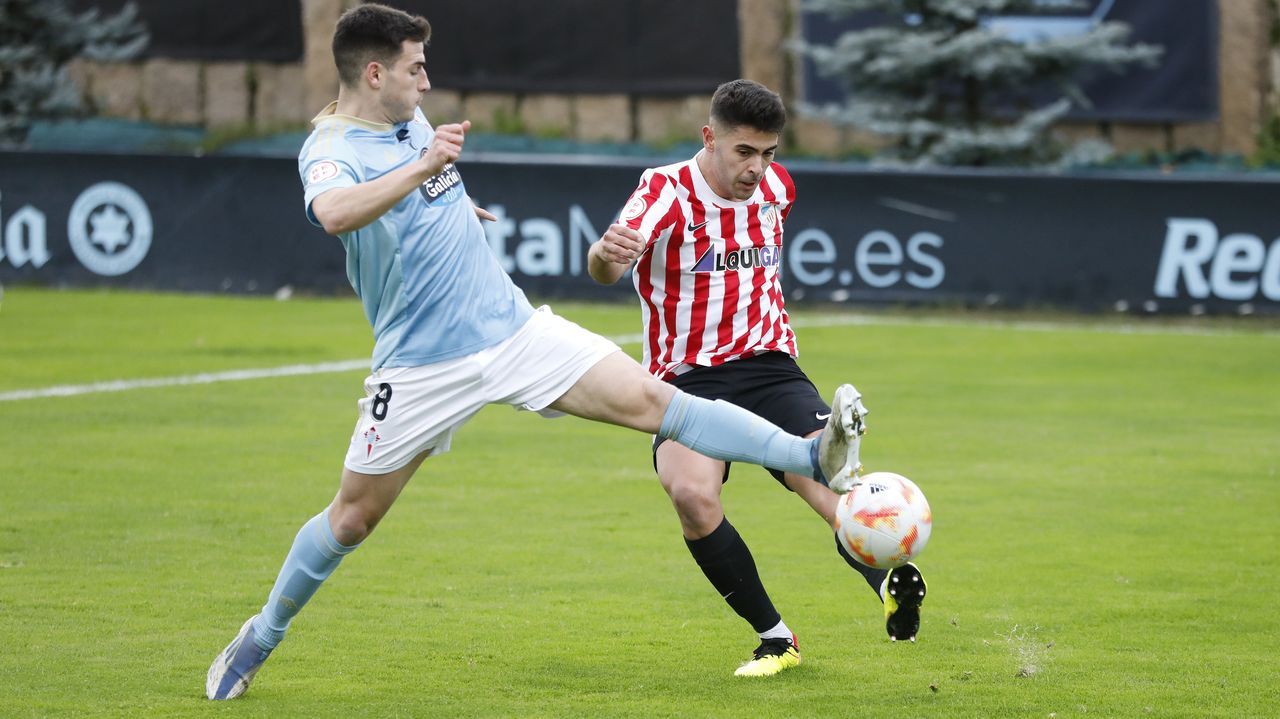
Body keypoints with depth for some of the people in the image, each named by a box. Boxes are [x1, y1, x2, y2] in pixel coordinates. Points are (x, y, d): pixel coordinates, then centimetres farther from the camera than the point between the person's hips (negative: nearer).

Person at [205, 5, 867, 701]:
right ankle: (260, 638, 26)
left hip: (512, 326, 5)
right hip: (422, 367, -5)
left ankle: (812, 459, -19)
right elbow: (335, 213, -42)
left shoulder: (409, 118, 9)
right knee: (352, 516, 5)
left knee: (648, 400, -9)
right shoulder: (330, 152, -16)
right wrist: (423, 168, -46)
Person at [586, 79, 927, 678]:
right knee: (692, 494, -29)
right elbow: (605, 269, -33)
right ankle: (775, 639, -15)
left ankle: (891, 588, -42)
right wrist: (606, 255, -55)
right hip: (688, 378, -3)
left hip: (769, 369, 4)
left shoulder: (775, 187, 5)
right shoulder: (667, 191, -12)